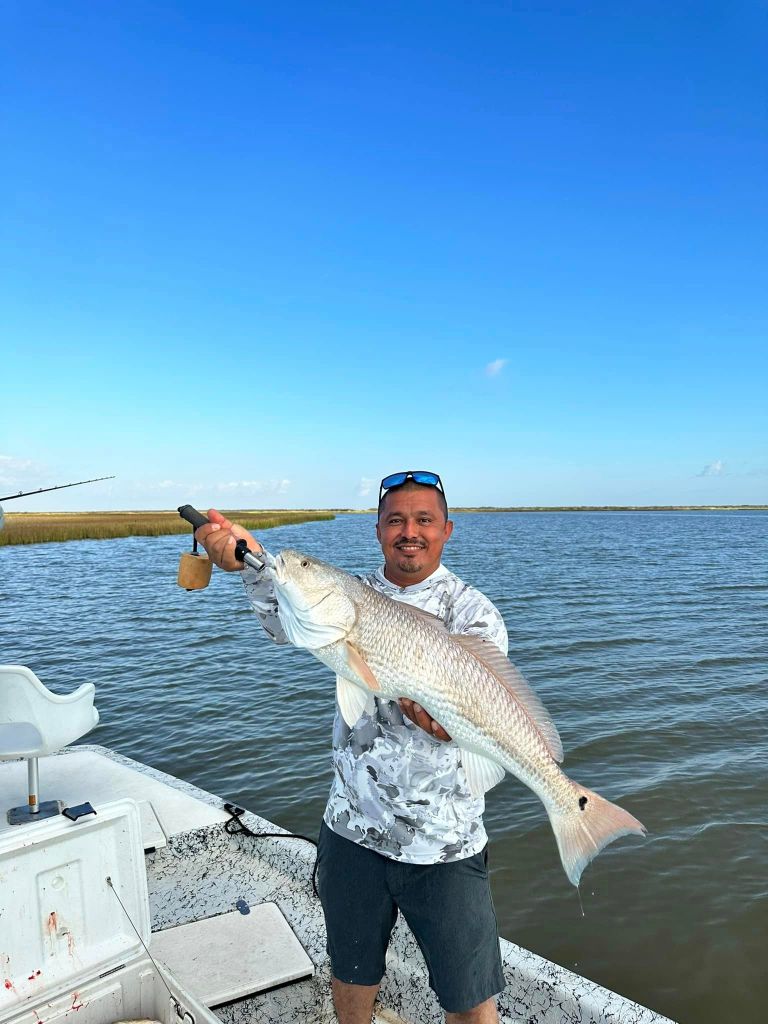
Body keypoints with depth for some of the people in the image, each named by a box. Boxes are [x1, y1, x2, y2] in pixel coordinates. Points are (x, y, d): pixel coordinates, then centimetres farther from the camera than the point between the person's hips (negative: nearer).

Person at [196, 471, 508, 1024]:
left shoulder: (472, 611, -9)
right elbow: (289, 625, -20)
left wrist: (441, 718, -39)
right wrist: (251, 561, -37)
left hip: (445, 840, -3)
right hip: (353, 827, 3)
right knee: (352, 971, 25)